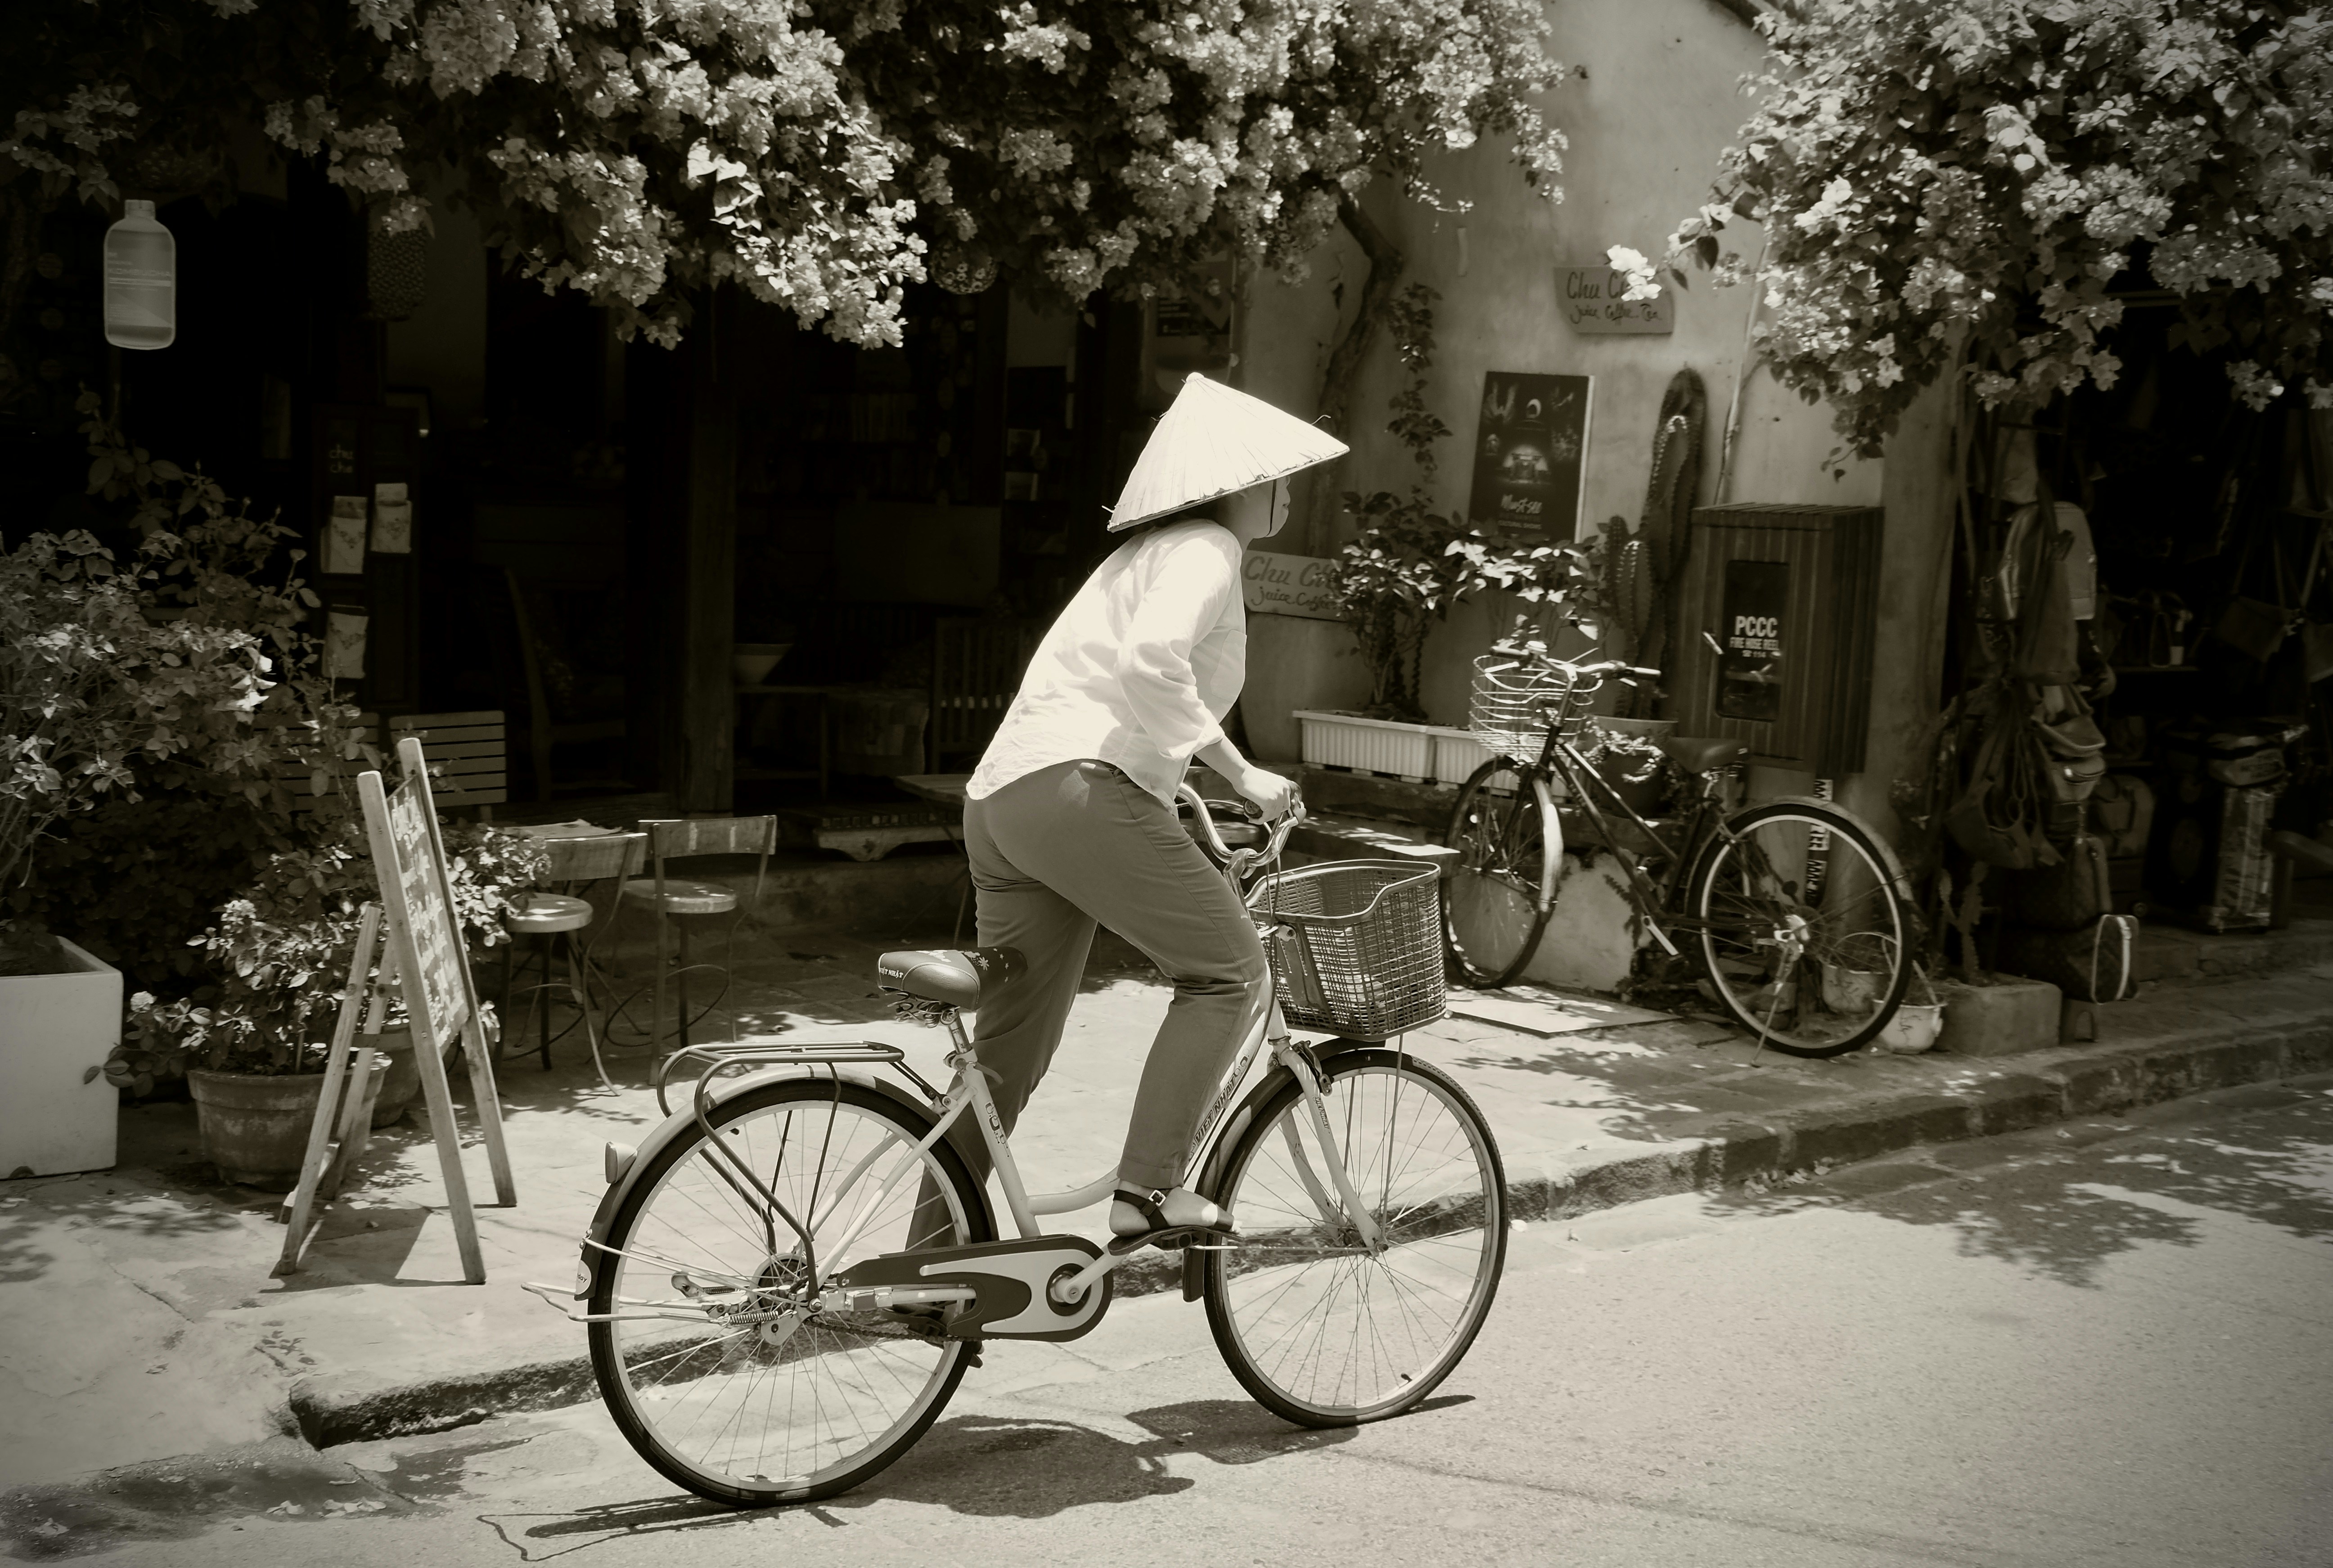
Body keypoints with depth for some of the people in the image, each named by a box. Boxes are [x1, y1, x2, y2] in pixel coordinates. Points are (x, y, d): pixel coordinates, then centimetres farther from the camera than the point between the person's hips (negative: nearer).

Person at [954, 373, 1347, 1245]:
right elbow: (1152, 660, -21)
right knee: (1228, 972, -4)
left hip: (1000, 800, 10)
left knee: (1008, 1058, 12)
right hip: (1078, 788, -10)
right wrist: (1238, 772, -16)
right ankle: (1148, 1188, -10)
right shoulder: (1205, 549, -2)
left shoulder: (1148, 553, 29)